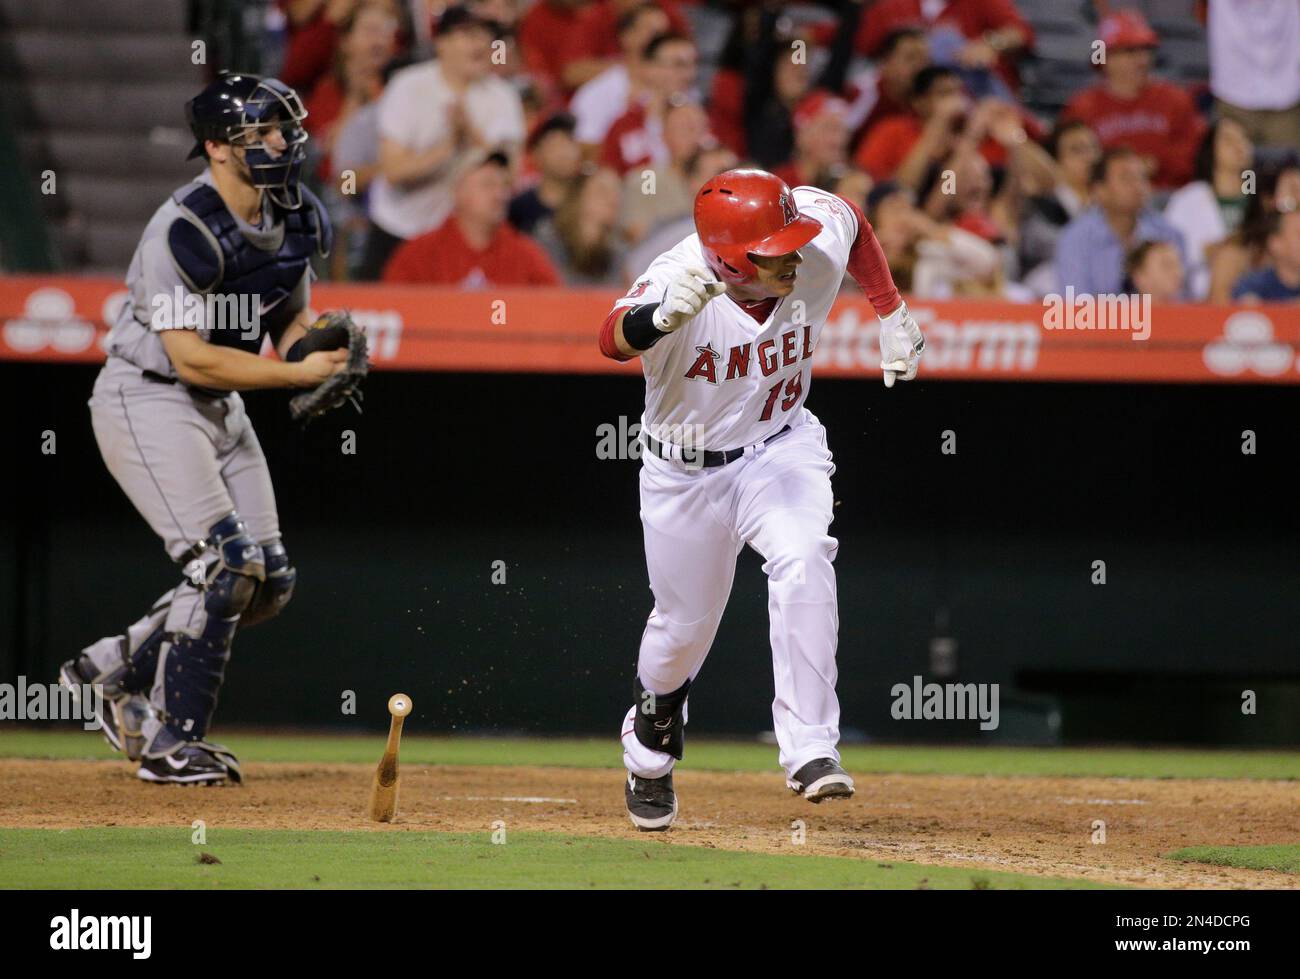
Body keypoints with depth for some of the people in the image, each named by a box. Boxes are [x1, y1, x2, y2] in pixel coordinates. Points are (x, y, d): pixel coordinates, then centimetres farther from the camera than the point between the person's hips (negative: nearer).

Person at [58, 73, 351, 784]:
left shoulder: (296, 219, 1)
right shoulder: (183, 231, -24)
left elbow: (293, 316, 15)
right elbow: (191, 357, -26)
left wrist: (315, 352, -8)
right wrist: (300, 372, -24)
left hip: (221, 408, 9)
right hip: (147, 400, -9)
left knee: (269, 581, 4)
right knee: (226, 561, -18)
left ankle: (119, 667, 19)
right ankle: (172, 743, -10)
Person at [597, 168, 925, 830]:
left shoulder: (821, 245, -22)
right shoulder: (679, 280, -34)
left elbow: (851, 220, 4)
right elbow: (613, 339, -54)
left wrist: (892, 317, 5)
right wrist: (663, 316, -75)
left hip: (780, 447, 2)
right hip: (685, 471, -2)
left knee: (803, 563, -27)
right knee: (685, 624, 12)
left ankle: (810, 751, -26)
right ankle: (649, 752, 44)